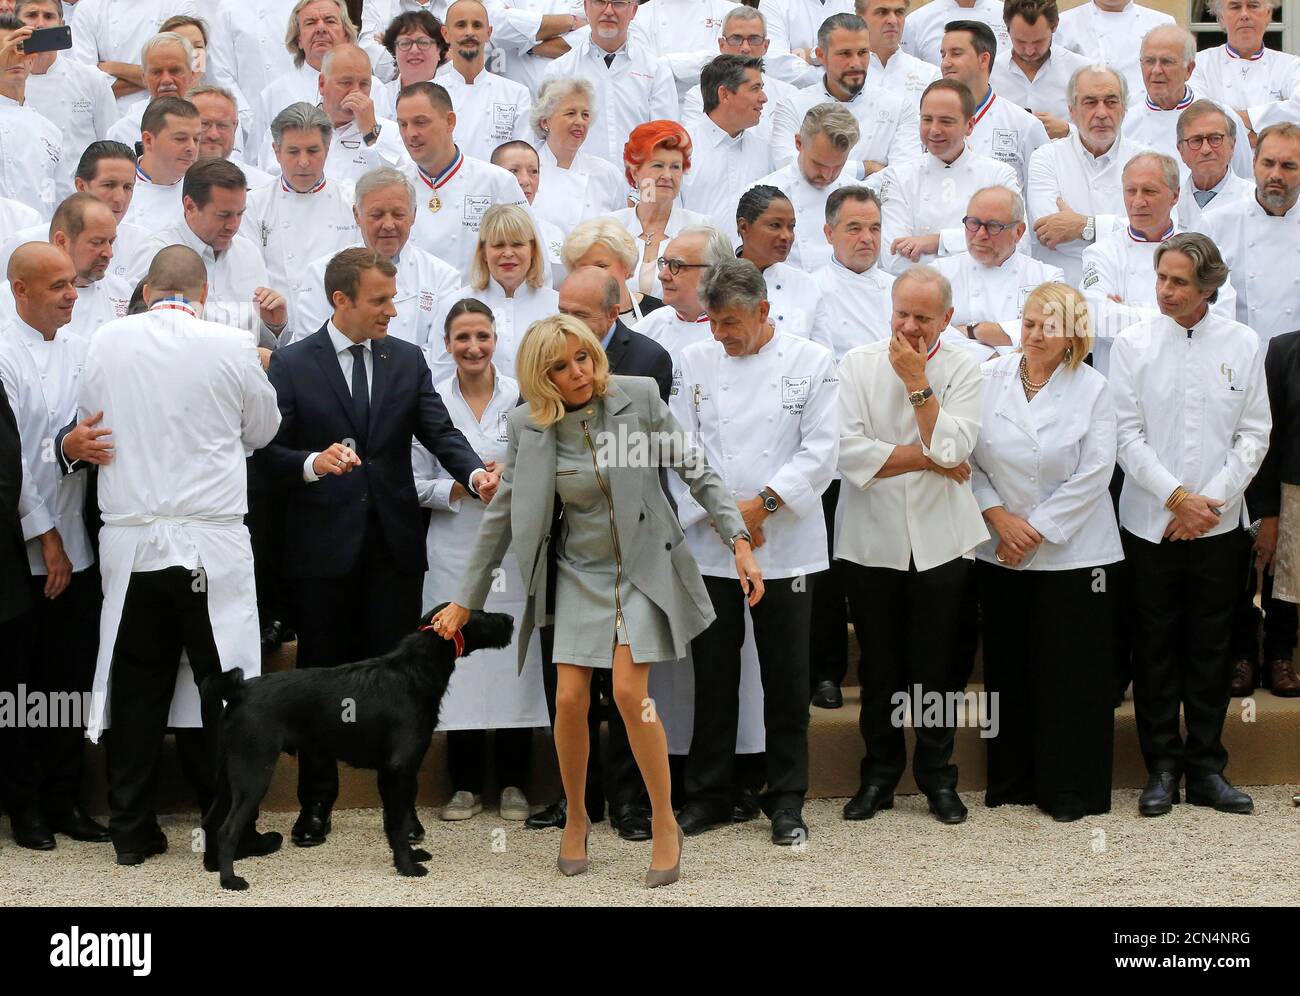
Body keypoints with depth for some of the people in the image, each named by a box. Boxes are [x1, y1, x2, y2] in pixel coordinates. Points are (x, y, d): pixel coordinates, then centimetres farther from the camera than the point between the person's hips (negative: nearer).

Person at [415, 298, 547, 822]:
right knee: (459, 661, 0)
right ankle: (465, 784, 11)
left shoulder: (523, 397, 1)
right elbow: (416, 484, 5)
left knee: (514, 660, 0)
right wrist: (462, 488, -12)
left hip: (514, 549, 0)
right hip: (454, 553, 0)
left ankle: (513, 783, 12)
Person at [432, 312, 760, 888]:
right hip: (581, 573, 2)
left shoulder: (638, 398, -12)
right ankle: (575, 819, 18)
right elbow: (501, 516, 2)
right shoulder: (528, 427, -6)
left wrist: (740, 542, -13)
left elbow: (696, 472, -6)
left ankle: (665, 824, 1)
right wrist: (466, 601, 5)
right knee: (569, 701, -6)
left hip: (644, 565, -2)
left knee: (629, 693, -15)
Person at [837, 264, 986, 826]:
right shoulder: (858, 364, -1)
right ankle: (879, 774, 21)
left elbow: (952, 449, -14)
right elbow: (848, 451, -13)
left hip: (940, 540, 0)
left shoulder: (963, 369, 0)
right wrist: (926, 458, -12)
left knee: (936, 667, 6)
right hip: (871, 540, 0)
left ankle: (937, 776, 19)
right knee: (879, 667, 9)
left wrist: (918, 383, -14)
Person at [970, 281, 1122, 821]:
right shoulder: (988, 379, 0)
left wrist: (1036, 529, -12)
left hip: (1070, 552, -2)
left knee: (1071, 675, 1)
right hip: (1001, 552, 3)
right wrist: (999, 517, -10)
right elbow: (968, 458, 1)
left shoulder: (1092, 389, -6)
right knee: (1008, 669, 10)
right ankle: (1013, 780, 22)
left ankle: (1071, 788, 11)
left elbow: (1093, 475, -10)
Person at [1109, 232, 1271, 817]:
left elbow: (1255, 434, 2)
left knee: (1210, 652, 7)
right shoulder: (1133, 344, -1)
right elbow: (1127, 435, -4)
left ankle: (1206, 769, 16)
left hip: (1218, 526, 1)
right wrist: (1177, 497, -12)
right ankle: (1162, 768, 14)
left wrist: (1212, 500, -8)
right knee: (1156, 651, 5)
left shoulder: (1243, 345, 2)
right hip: (1151, 523, -1)